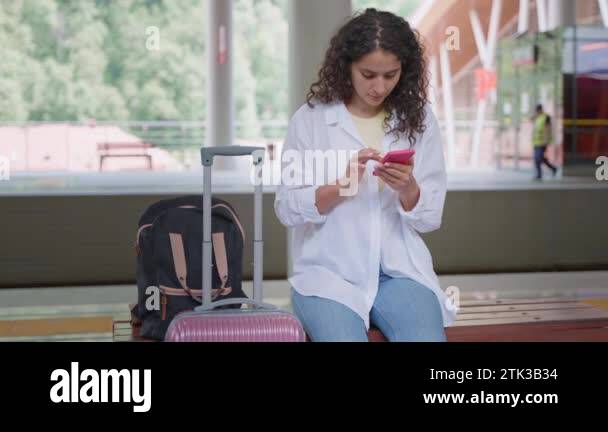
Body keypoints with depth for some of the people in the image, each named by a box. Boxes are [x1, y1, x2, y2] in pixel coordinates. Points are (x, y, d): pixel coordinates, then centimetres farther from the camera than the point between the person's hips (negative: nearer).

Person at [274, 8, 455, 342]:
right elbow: (286, 209, -1)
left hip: (400, 272, 2)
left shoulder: (419, 120, 6)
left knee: (427, 337, -25)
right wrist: (341, 185, -17)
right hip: (328, 273, -2)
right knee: (344, 336, -29)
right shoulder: (310, 120, 0)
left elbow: (430, 218, 7)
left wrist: (407, 189, -15)